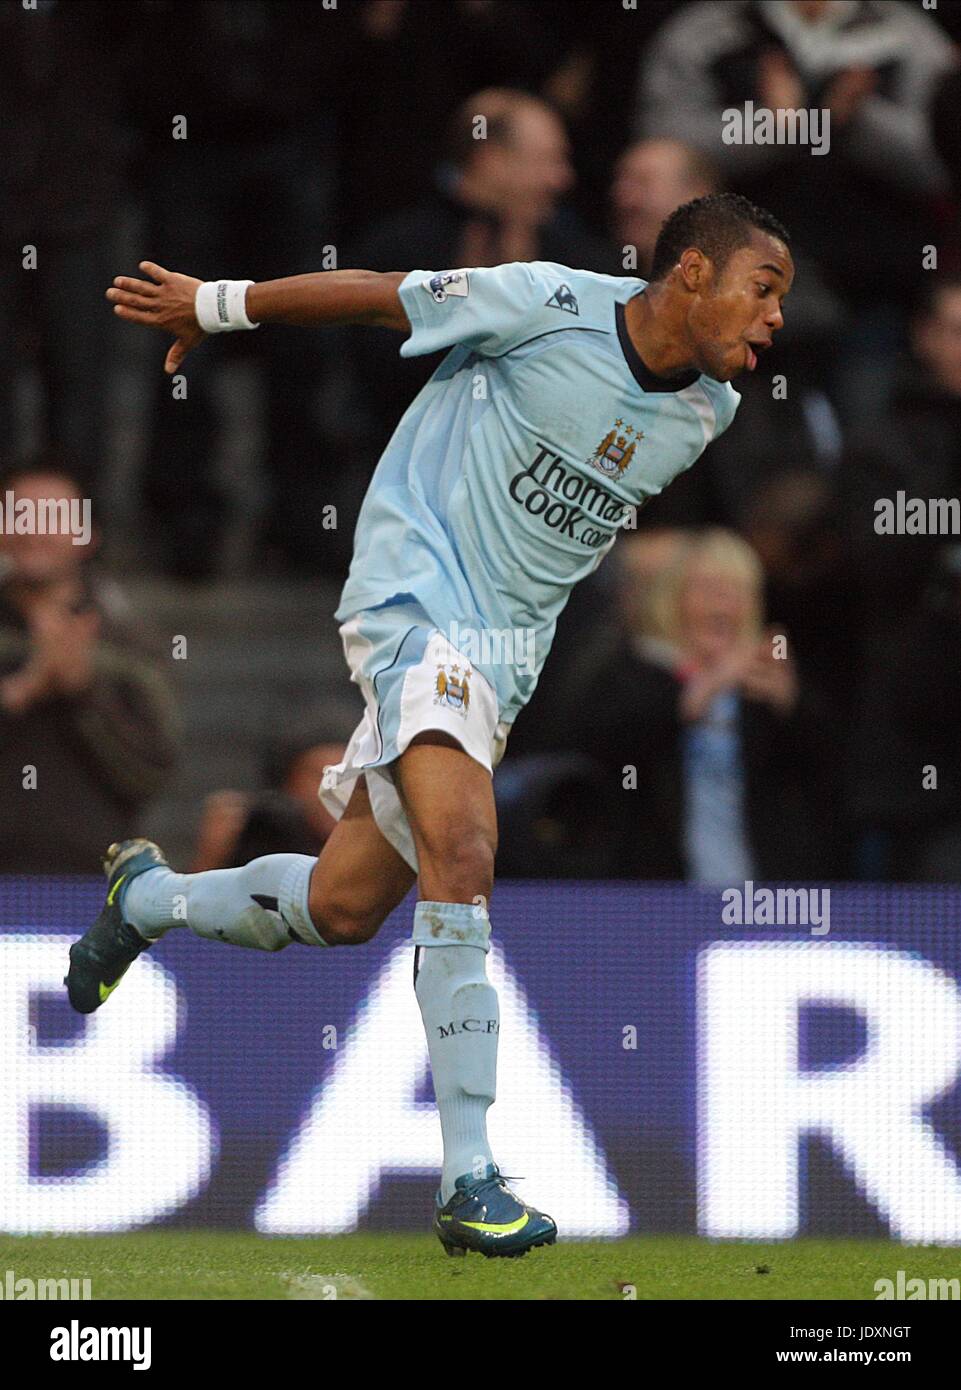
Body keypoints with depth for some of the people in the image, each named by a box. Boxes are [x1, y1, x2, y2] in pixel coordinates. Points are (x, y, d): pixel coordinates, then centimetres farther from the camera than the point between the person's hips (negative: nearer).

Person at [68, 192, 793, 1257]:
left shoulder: (707, 410, 2)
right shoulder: (552, 304, -17)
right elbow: (376, 294, -5)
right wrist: (212, 306, 5)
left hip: (507, 648, 7)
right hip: (416, 599, -7)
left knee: (342, 909, 9)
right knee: (461, 849, -27)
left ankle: (147, 898, 40)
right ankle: (470, 1179, -29)